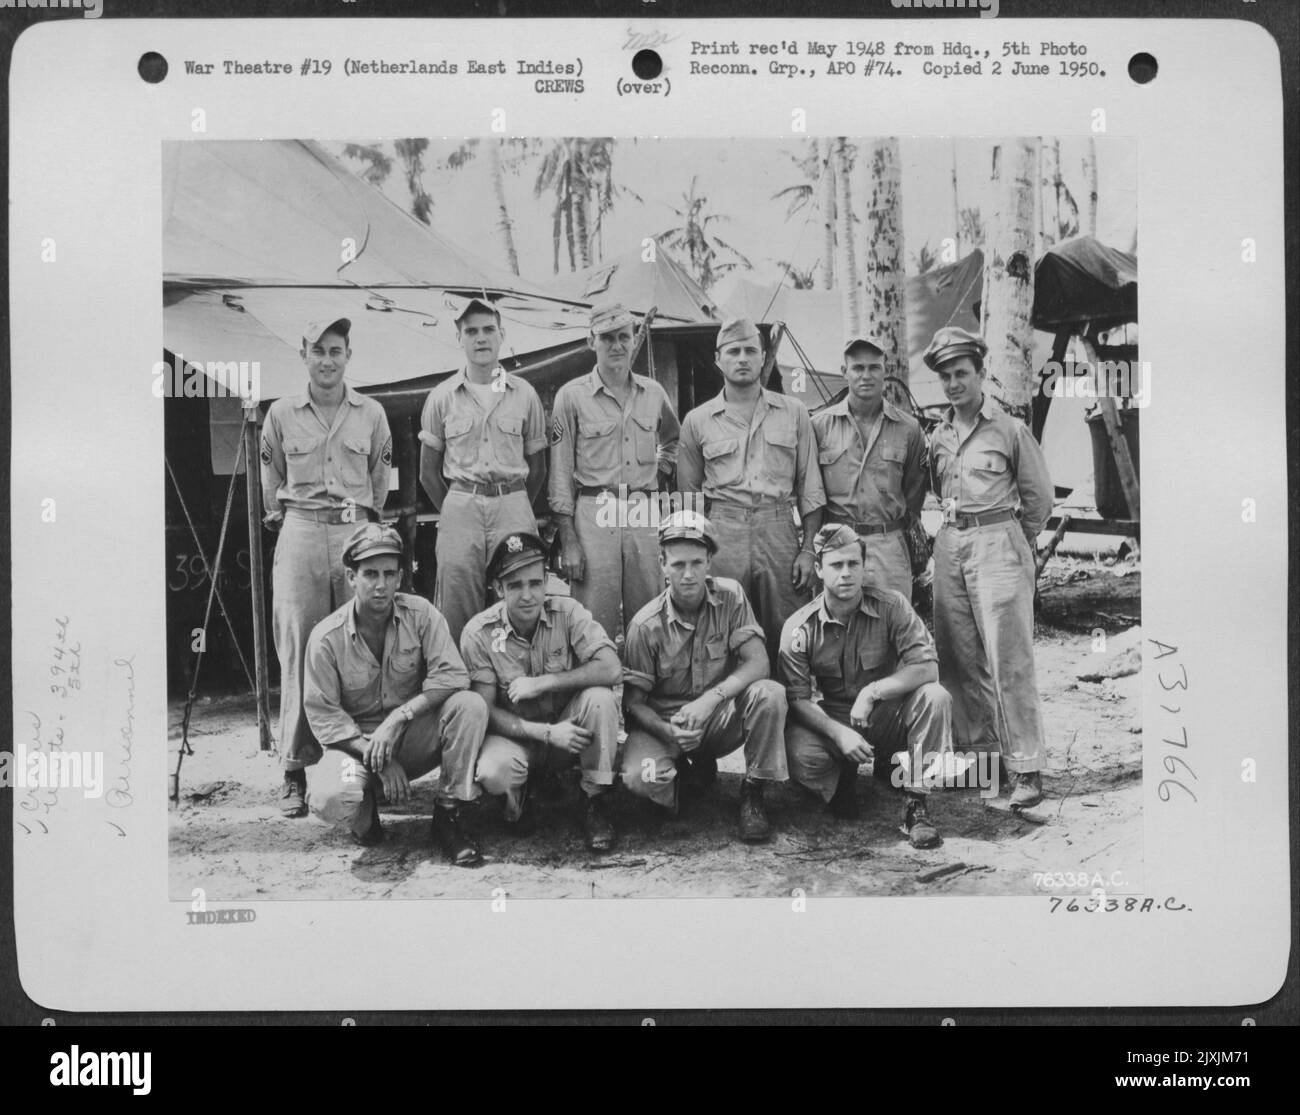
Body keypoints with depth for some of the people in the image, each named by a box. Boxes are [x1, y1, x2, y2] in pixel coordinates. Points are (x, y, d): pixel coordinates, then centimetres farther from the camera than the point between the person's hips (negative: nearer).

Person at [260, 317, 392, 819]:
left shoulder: (372, 414, 9)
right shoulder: (281, 414, 7)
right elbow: (271, 481, 16)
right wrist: (281, 518, 13)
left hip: (357, 532, 1)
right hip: (300, 533, -1)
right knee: (298, 652, -3)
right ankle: (294, 771, 0)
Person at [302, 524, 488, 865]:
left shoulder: (420, 613, -9)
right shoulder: (326, 638, -12)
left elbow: (452, 676, -18)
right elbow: (323, 715, -11)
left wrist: (398, 717, -29)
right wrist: (377, 756, -23)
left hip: (414, 737, 2)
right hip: (355, 740, -2)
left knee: (470, 705, -27)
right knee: (330, 800, -34)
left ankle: (447, 817, -13)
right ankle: (366, 809, 8)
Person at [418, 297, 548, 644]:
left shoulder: (525, 395, 9)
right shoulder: (441, 397, 7)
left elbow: (537, 468, 13)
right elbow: (428, 472, 10)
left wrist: (515, 512, 8)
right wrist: (451, 512, 4)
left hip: (514, 506, 1)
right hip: (459, 507, 0)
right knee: (457, 614, -2)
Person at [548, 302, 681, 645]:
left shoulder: (653, 393, 10)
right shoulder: (572, 396, -1)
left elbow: (673, 439, 31)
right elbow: (561, 471, -2)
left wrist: (658, 474, 12)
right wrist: (568, 541, -7)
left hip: (645, 514, 4)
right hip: (594, 515, -4)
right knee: (595, 624, -3)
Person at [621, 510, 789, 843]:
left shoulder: (729, 596, -9)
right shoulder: (646, 625, -14)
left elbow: (758, 663, -15)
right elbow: (634, 701, -8)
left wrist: (712, 697, -31)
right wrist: (667, 731, -29)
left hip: (721, 717, 1)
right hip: (664, 720, -1)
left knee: (770, 693, -29)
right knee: (639, 778, -31)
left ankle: (752, 794, -11)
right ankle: (689, 768, 8)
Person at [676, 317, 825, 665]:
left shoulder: (794, 413, 10)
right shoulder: (697, 421, 9)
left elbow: (810, 487, 9)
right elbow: (688, 496, 13)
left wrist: (808, 549, 1)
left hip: (780, 532, 0)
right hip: (722, 534, 0)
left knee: (786, 639, 0)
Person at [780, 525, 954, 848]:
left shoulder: (891, 605, -11)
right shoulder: (799, 627, -10)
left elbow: (927, 668, -18)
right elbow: (797, 698, -12)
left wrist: (872, 692, -28)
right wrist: (839, 733, -29)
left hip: (889, 715, 0)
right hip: (833, 720, 0)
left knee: (934, 697, -30)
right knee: (799, 753, -32)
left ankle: (914, 804, -18)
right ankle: (842, 780, 6)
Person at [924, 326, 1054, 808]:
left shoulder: (1009, 429, -3)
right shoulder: (938, 436, 11)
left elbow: (1038, 496, 4)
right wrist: (958, 529, 16)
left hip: (999, 544, -6)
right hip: (950, 546, 6)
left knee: (1008, 659, -9)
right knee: (959, 658, 6)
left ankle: (1026, 768, -6)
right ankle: (977, 747, 17)